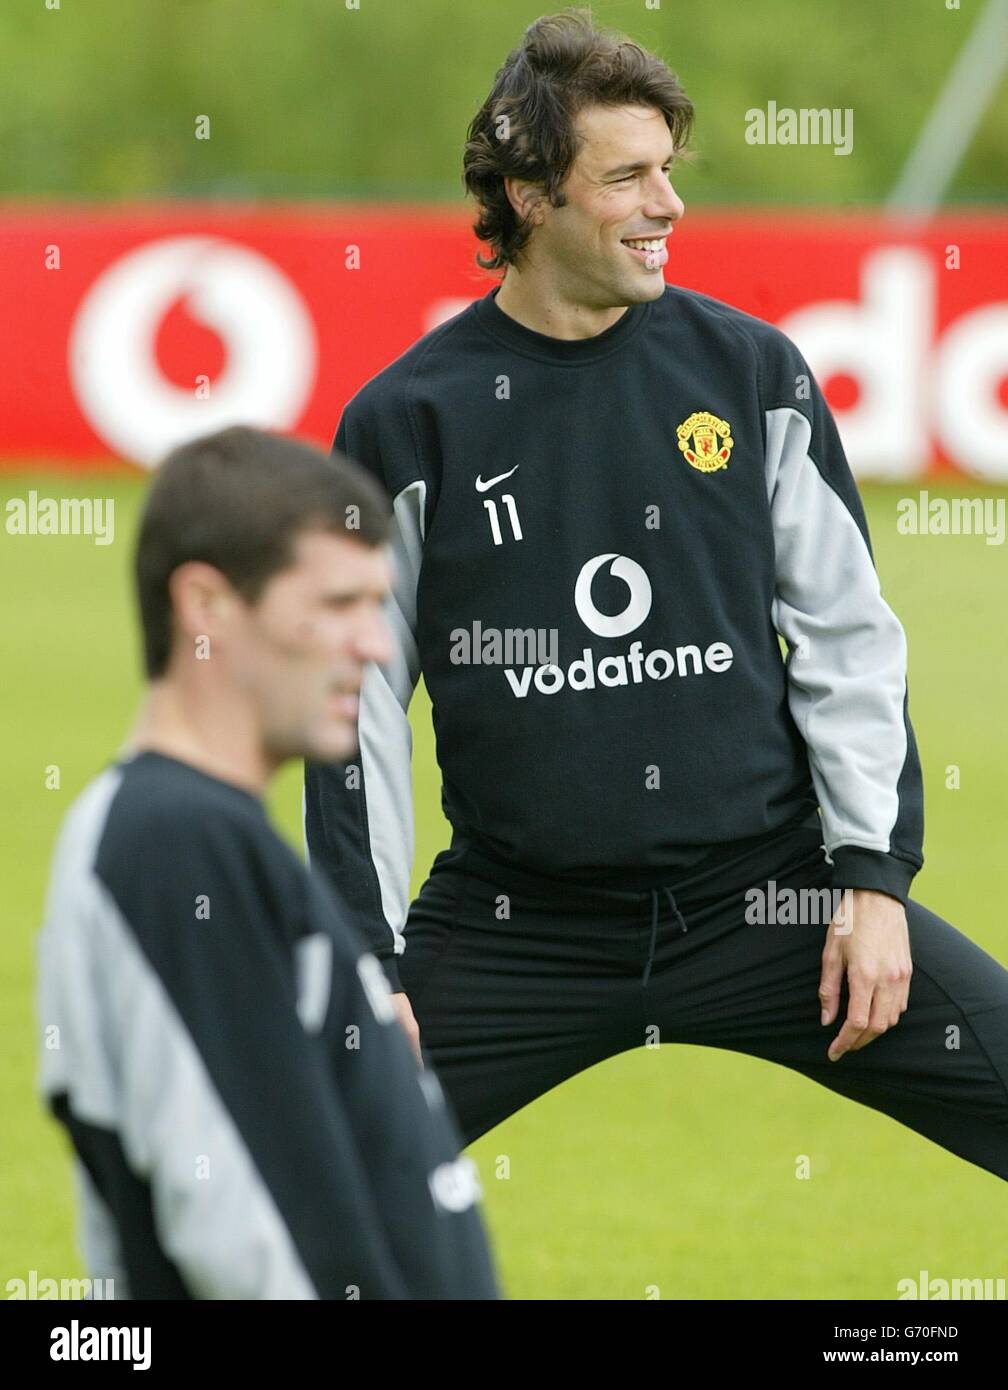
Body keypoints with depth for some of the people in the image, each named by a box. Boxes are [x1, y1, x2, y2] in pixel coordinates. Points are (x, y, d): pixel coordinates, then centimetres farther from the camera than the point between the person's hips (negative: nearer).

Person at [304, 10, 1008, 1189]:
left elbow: (847, 637, 6)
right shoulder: (406, 419, -2)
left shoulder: (749, 371, 2)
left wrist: (873, 877, -3)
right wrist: (368, 963, -2)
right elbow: (357, 702, 3)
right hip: (515, 928, -1)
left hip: (766, 897, 1)